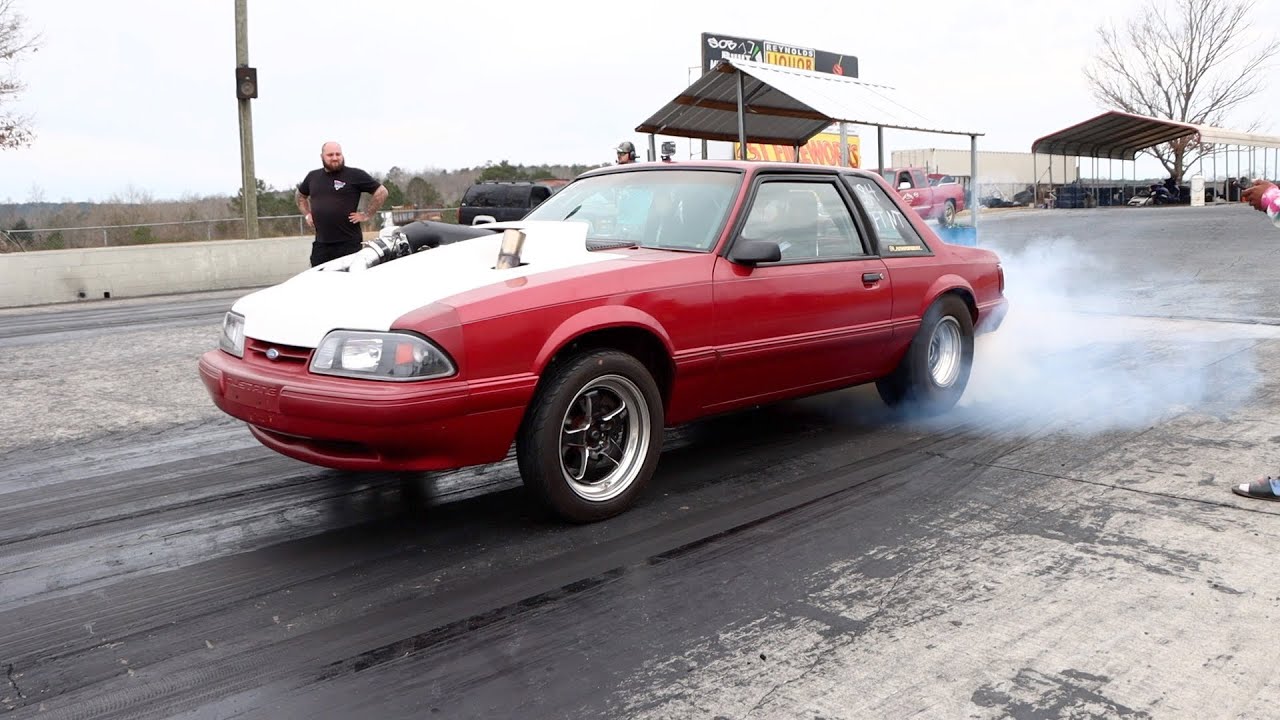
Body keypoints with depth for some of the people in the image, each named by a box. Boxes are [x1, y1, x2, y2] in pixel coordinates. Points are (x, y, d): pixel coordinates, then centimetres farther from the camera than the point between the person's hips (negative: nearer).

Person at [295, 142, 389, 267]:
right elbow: (301, 196, 32)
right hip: (321, 243, 5)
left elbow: (381, 192, -2)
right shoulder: (313, 176, 13)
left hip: (348, 243, -5)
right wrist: (307, 214, 17)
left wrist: (366, 215, -6)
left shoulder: (355, 175, -3)